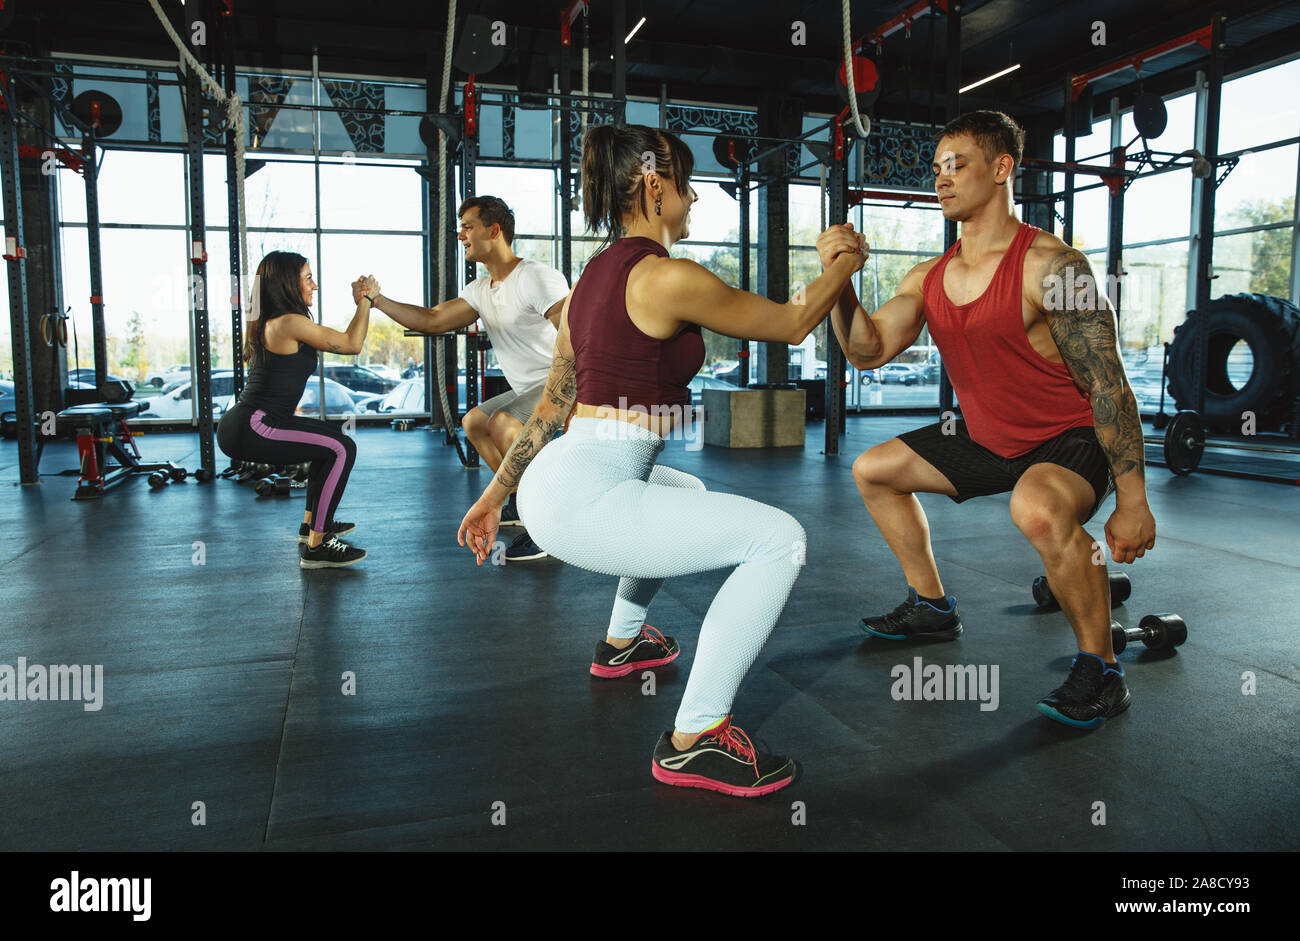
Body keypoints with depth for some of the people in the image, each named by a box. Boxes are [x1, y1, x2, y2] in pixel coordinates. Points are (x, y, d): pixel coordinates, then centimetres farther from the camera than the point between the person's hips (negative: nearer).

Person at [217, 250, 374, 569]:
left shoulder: (269, 323, 17)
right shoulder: (291, 322, -13)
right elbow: (352, 344, -7)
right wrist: (366, 300, 4)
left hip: (242, 425, 11)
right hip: (250, 428, -11)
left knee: (330, 438, 25)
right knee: (341, 449, -13)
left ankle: (311, 523, 35)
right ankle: (315, 548, -12)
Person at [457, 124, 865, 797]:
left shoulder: (595, 275, 15)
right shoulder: (667, 277, -13)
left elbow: (552, 403, 19)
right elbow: (791, 325, -1)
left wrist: (494, 495, 25)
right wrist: (844, 266, 17)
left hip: (557, 481, 10)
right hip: (582, 496, -10)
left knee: (685, 493, 36)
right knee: (777, 539, -13)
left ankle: (621, 642, 49)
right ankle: (692, 742, -8)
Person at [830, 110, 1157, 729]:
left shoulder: (1050, 267, -22)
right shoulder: (928, 279, 0)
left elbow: (1107, 385, -22)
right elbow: (870, 352, -4)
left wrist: (1132, 500, -23)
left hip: (1070, 440, -8)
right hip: (985, 438, 8)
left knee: (1038, 509, -41)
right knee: (872, 470, 14)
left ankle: (1100, 668, -16)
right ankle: (933, 607, 27)